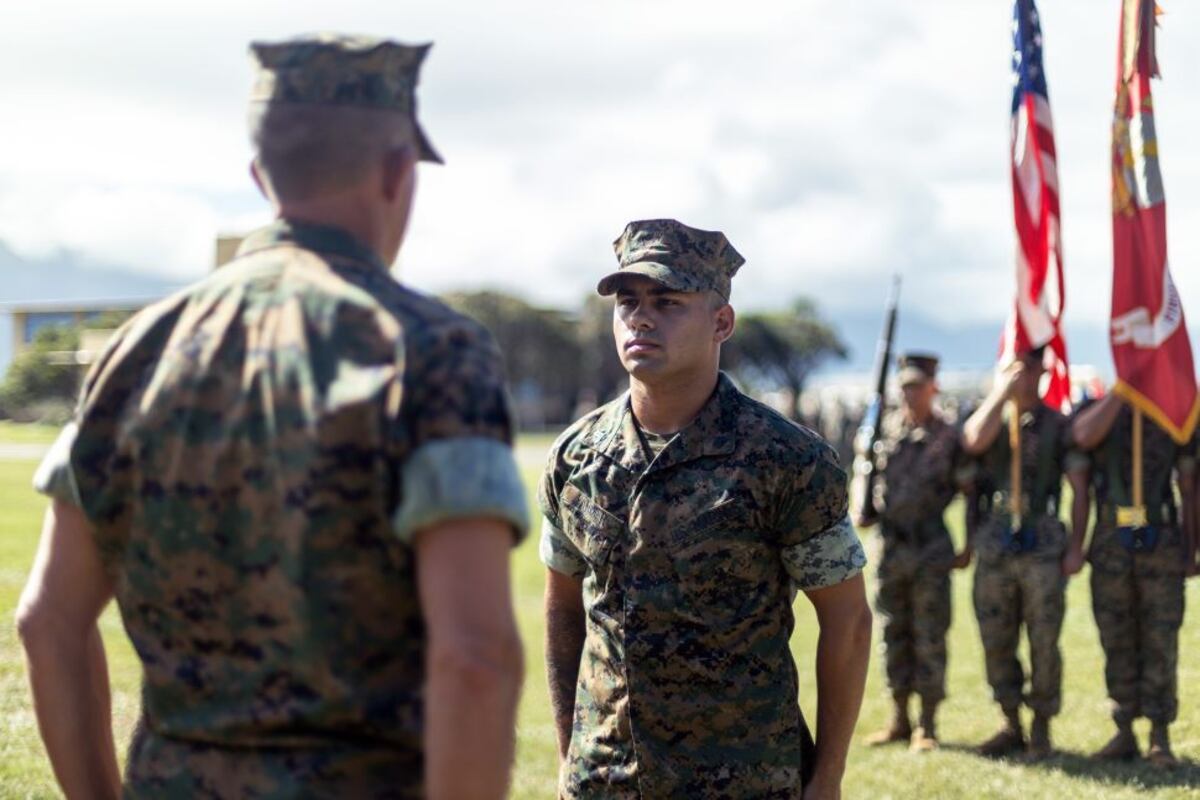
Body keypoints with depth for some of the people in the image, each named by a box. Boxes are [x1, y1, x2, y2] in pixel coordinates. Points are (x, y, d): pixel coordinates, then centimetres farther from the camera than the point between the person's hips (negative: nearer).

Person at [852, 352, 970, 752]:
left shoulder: (949, 437, 0)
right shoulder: (883, 429, 7)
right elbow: (863, 471, 18)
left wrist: (969, 548, 2)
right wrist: (861, 511, 0)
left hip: (932, 550, -3)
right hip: (890, 547, 3)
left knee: (929, 637, -1)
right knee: (894, 636, 10)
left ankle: (927, 726, 5)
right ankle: (898, 721, 19)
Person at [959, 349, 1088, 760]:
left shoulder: (1058, 426, 4)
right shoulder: (990, 418, 10)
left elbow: (1080, 489, 3)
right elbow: (973, 442, -15)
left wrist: (1076, 546, -5)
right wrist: (1001, 392, -14)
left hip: (1043, 546, -2)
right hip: (995, 546, 2)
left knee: (1043, 642, -1)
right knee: (996, 644, 6)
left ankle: (1041, 729, 9)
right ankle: (1011, 726, 17)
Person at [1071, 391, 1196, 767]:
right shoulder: (1098, 409, 6)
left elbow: (1188, 485, 8)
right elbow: (1084, 436, -19)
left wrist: (1191, 546, 3)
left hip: (1160, 543, -1)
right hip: (1111, 545, 1)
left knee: (1160, 642, -3)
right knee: (1117, 642, 4)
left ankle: (1160, 737, 1)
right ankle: (1124, 732, 11)